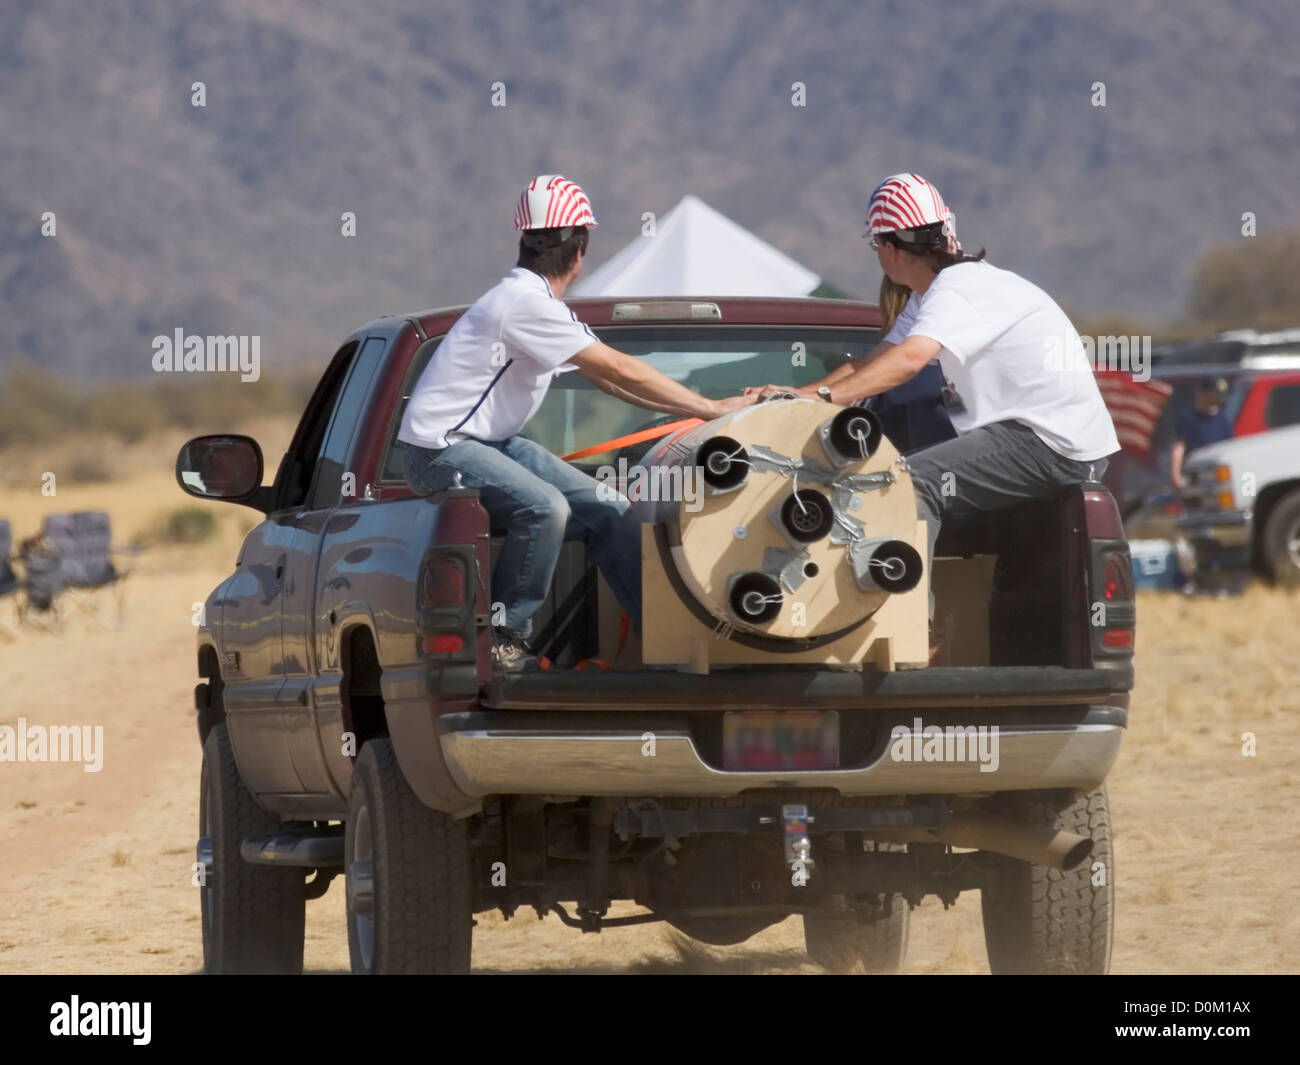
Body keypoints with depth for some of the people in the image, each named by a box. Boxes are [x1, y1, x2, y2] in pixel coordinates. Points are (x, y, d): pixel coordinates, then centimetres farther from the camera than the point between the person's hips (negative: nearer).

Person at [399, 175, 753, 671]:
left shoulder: (533, 301, 13)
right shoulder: (524, 301, -20)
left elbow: (610, 379, 15)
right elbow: (619, 371, -19)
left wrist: (705, 409, 9)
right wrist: (713, 409, -12)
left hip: (491, 443, 10)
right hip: (439, 449, -10)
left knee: (607, 509, 4)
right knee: (545, 508, -33)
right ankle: (502, 640, -20)